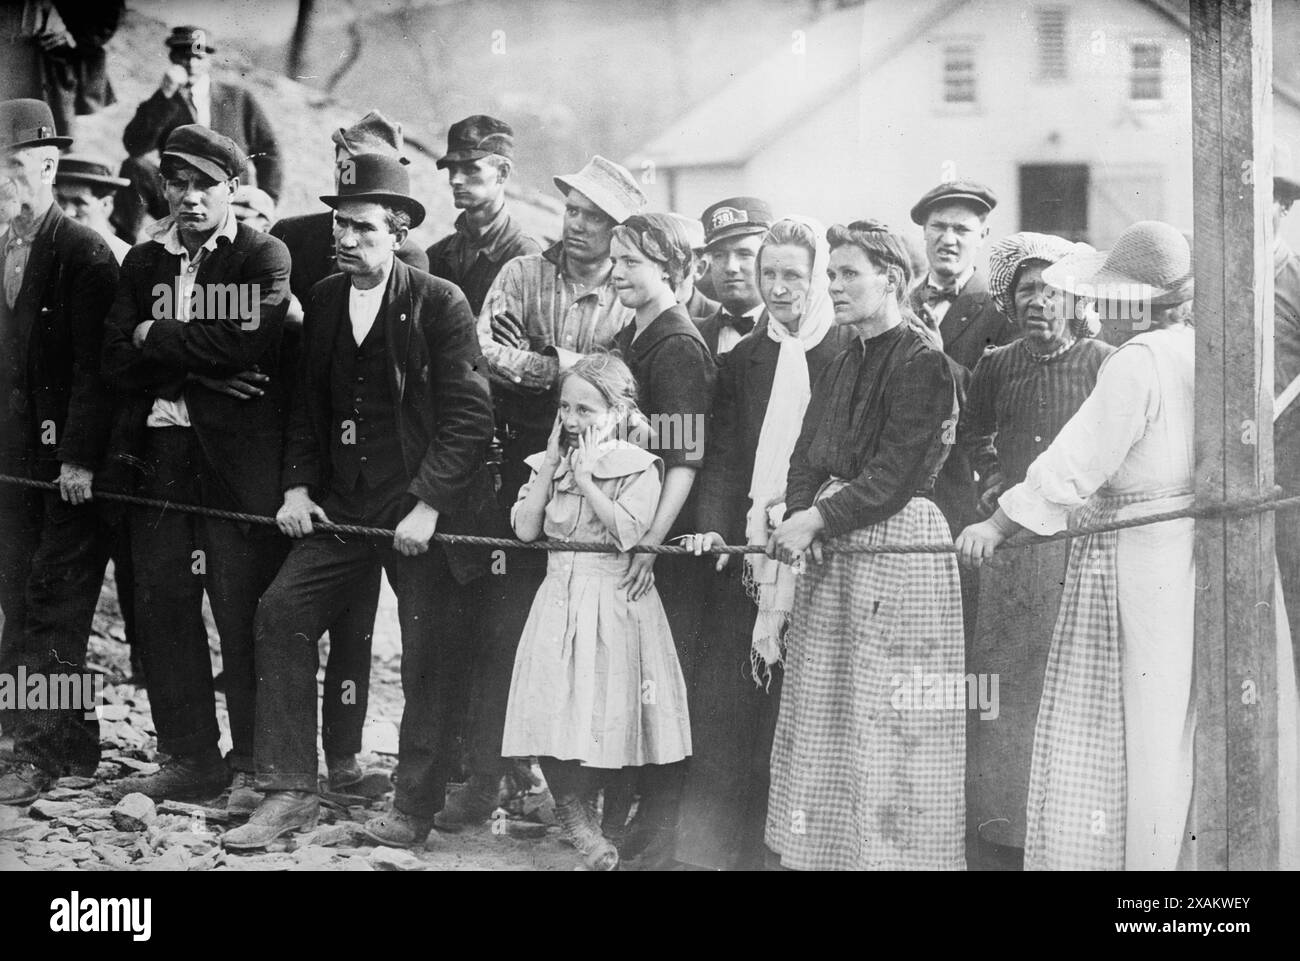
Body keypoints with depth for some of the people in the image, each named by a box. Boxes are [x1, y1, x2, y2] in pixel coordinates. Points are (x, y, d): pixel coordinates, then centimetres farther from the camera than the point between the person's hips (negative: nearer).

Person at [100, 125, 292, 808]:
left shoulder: (264, 257, 4)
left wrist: (159, 339, -5)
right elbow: (118, 363, 4)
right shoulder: (143, 263, 16)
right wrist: (206, 362, -9)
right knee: (162, 607, 5)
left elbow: (254, 343, -13)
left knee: (244, 610, -4)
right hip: (156, 450, 5)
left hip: (239, 456, -4)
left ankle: (255, 764, 6)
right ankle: (188, 760, 14)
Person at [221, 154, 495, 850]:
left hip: (426, 504, -5)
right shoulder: (322, 301, 8)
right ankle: (290, 792, -1)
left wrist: (427, 506, -17)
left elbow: (470, 415, -12)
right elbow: (307, 406, 15)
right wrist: (297, 486, 2)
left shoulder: (441, 304, -10)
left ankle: (415, 807, 16)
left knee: (429, 652, -1)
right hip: (342, 500, 5)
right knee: (283, 609, -7)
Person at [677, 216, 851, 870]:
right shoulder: (741, 360, 14)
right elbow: (724, 456, 9)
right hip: (748, 547, 4)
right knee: (724, 705, 1)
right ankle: (709, 846, 6)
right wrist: (715, 527, -6)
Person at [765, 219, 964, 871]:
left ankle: (897, 850, 4)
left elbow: (895, 474, -16)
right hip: (831, 550, 8)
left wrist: (818, 518, -17)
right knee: (820, 713, 7)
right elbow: (807, 456, 12)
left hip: (897, 545, -8)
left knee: (886, 720, -4)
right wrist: (797, 517, -7)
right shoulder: (843, 365, 17)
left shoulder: (922, 363, -9)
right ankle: (821, 847, 14)